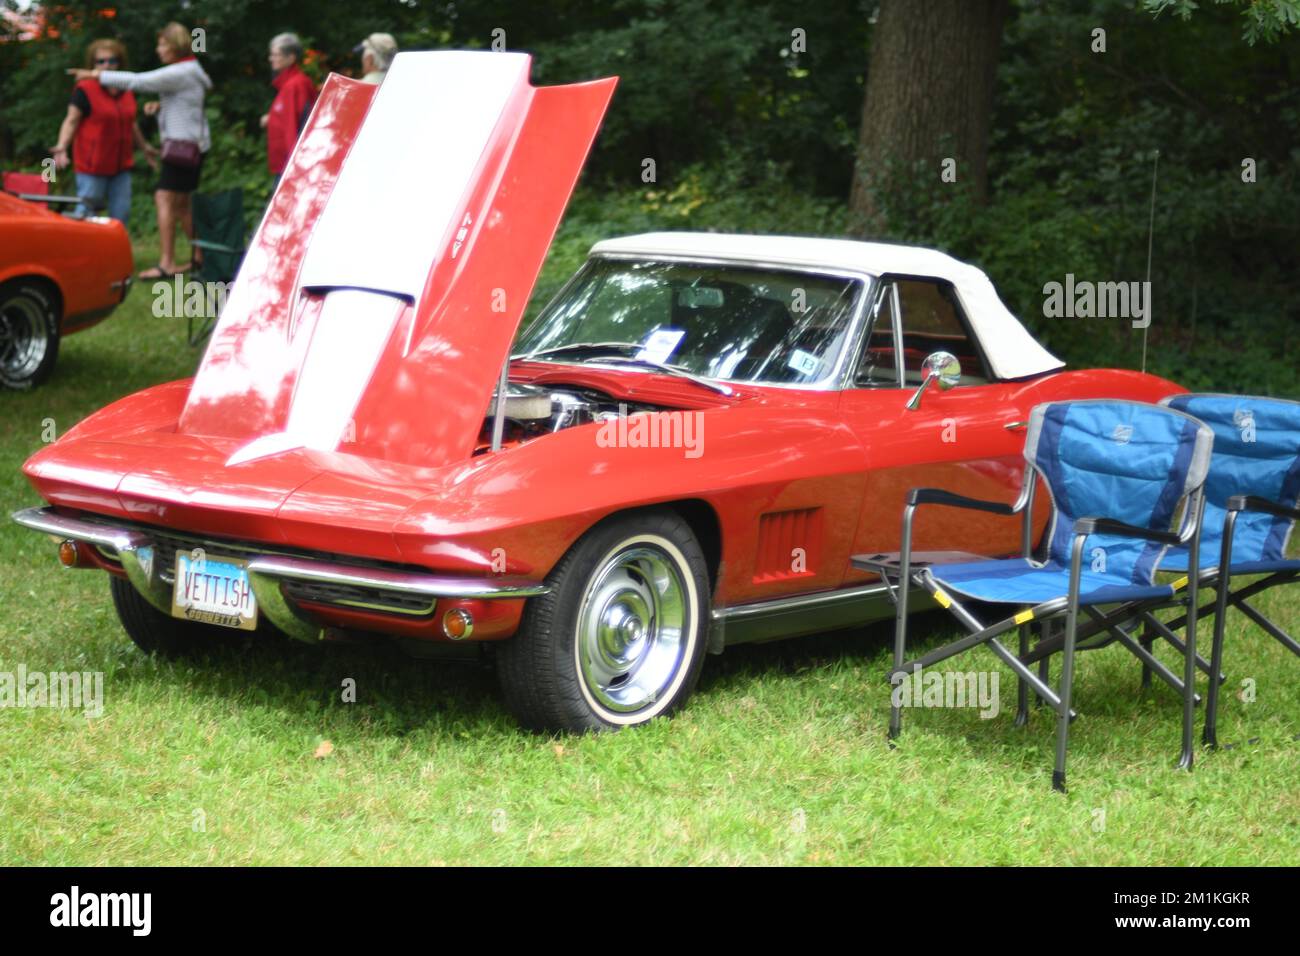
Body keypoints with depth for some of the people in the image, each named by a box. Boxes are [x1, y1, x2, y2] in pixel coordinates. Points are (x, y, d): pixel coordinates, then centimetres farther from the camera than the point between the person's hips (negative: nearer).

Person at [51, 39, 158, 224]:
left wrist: (145, 147, 34)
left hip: (121, 166, 6)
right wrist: (61, 146, -27)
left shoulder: (127, 92, 11)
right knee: (86, 214, -5)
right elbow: (71, 120, -13)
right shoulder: (84, 90, -9)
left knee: (121, 213, 8)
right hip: (92, 166, -6)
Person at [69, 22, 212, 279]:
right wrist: (160, 106, 7)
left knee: (164, 198, -13)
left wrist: (98, 75, -18)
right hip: (190, 144, 10)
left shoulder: (180, 73, -17)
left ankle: (167, 263, -16)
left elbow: (137, 82, -21)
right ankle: (200, 256, 20)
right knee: (181, 203, 15)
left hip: (183, 145, -10)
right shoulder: (190, 70, 15)